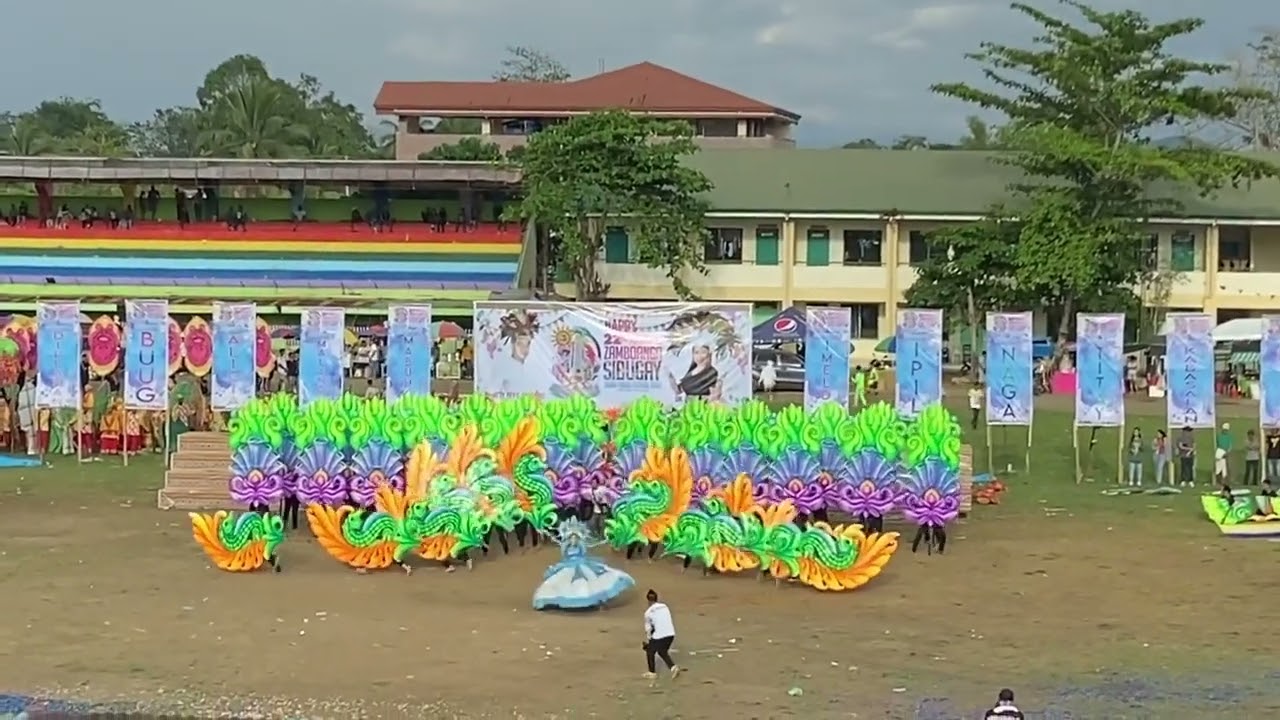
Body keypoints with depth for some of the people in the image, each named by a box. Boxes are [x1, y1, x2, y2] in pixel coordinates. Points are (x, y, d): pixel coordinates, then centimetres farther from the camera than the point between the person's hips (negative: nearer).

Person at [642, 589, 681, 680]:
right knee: (663, 652, 25)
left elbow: (648, 628, 0)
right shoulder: (664, 606, 9)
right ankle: (673, 667, 5)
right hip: (670, 634, 5)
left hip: (658, 636, -5)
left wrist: (647, 641, 11)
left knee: (650, 652, 20)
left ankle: (652, 673, 27)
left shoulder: (648, 612, -5)